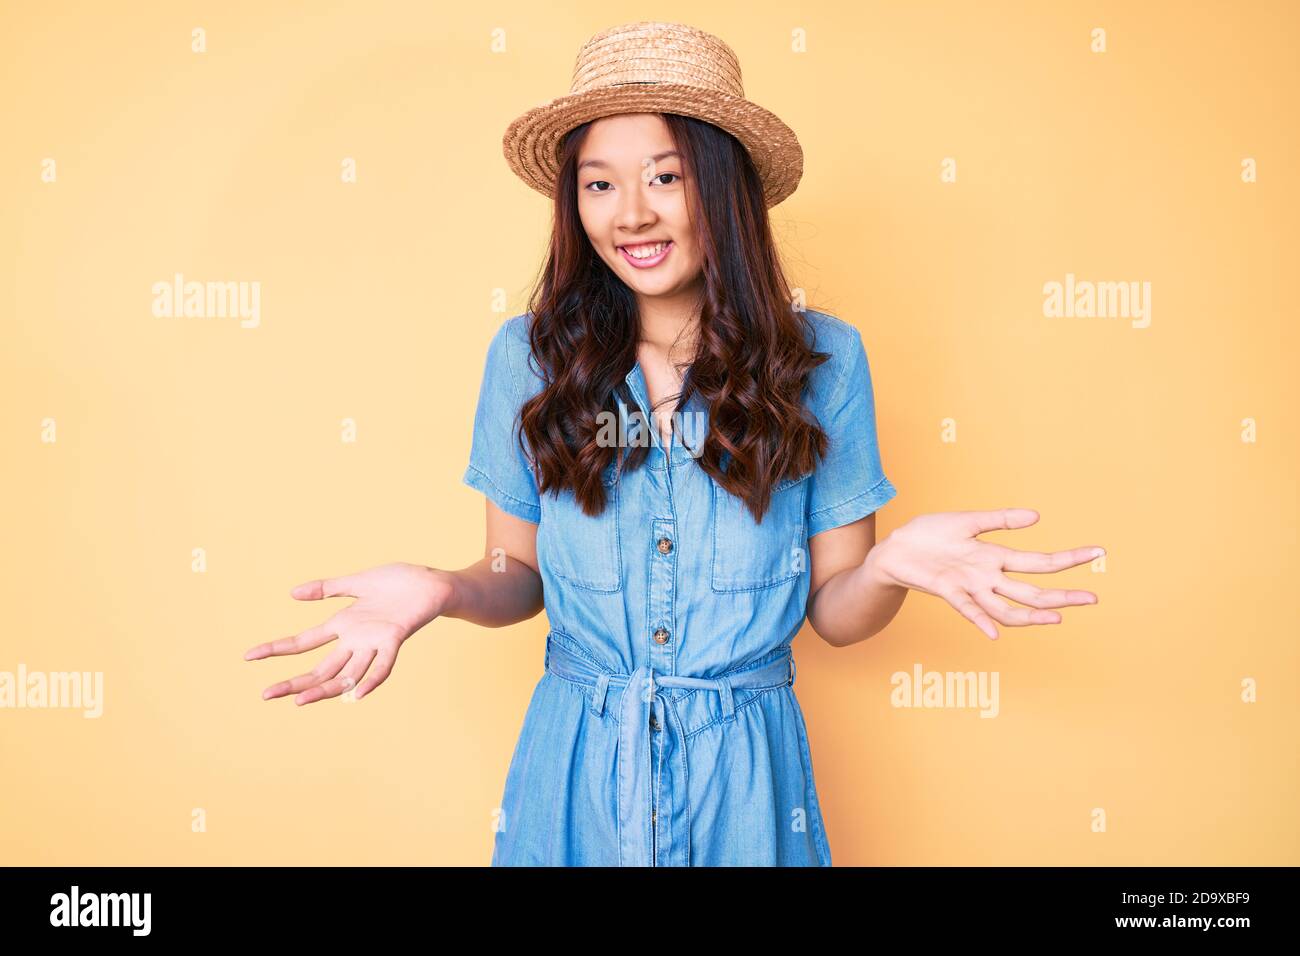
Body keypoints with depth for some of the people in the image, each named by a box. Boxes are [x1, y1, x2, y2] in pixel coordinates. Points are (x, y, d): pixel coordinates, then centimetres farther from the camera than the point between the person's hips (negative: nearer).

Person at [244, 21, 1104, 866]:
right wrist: (444, 592, -18)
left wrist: (893, 564, -25)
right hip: (575, 769, 1)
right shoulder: (528, 356, -6)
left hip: (744, 773, 0)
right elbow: (518, 573, 3)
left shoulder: (823, 358, -9)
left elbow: (834, 612, -3)